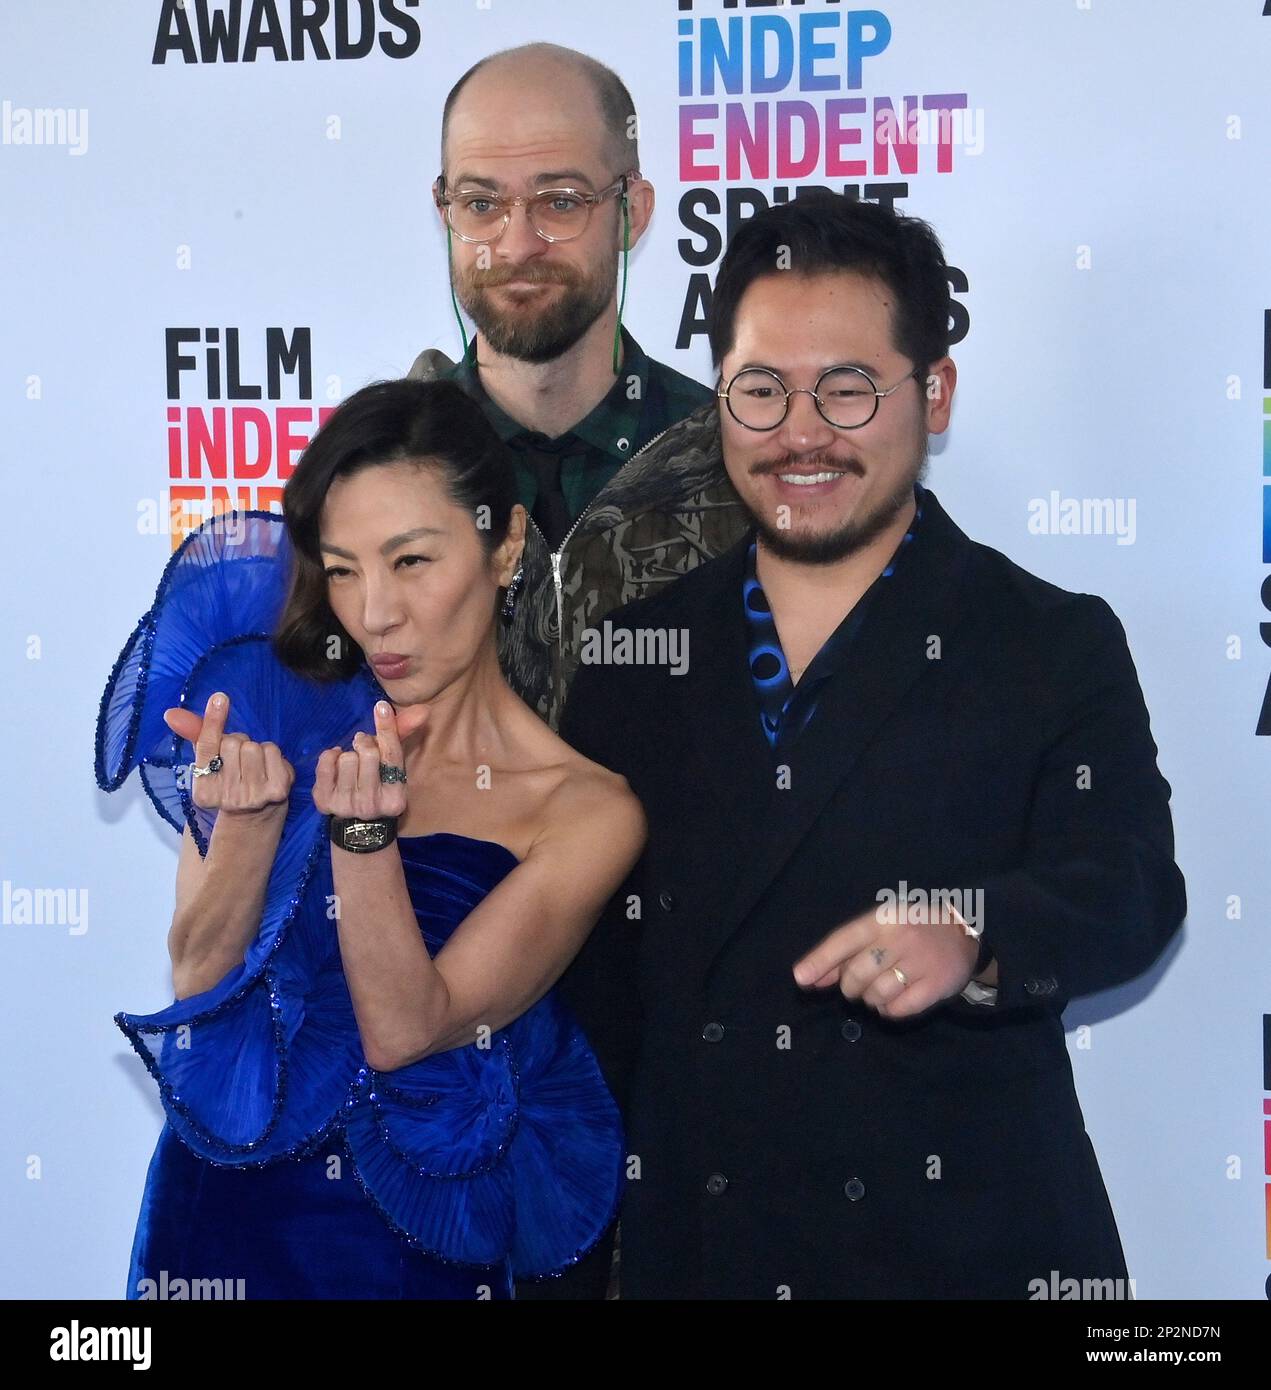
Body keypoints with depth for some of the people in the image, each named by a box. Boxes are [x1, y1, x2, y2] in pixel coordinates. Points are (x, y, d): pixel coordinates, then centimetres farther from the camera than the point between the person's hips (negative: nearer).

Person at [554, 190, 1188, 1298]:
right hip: (690, 1240, 3)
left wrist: (975, 938, -35)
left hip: (969, 1247, -2)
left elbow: (1128, 884, -15)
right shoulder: (637, 654, 6)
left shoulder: (1060, 649, -2)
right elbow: (591, 970, 9)